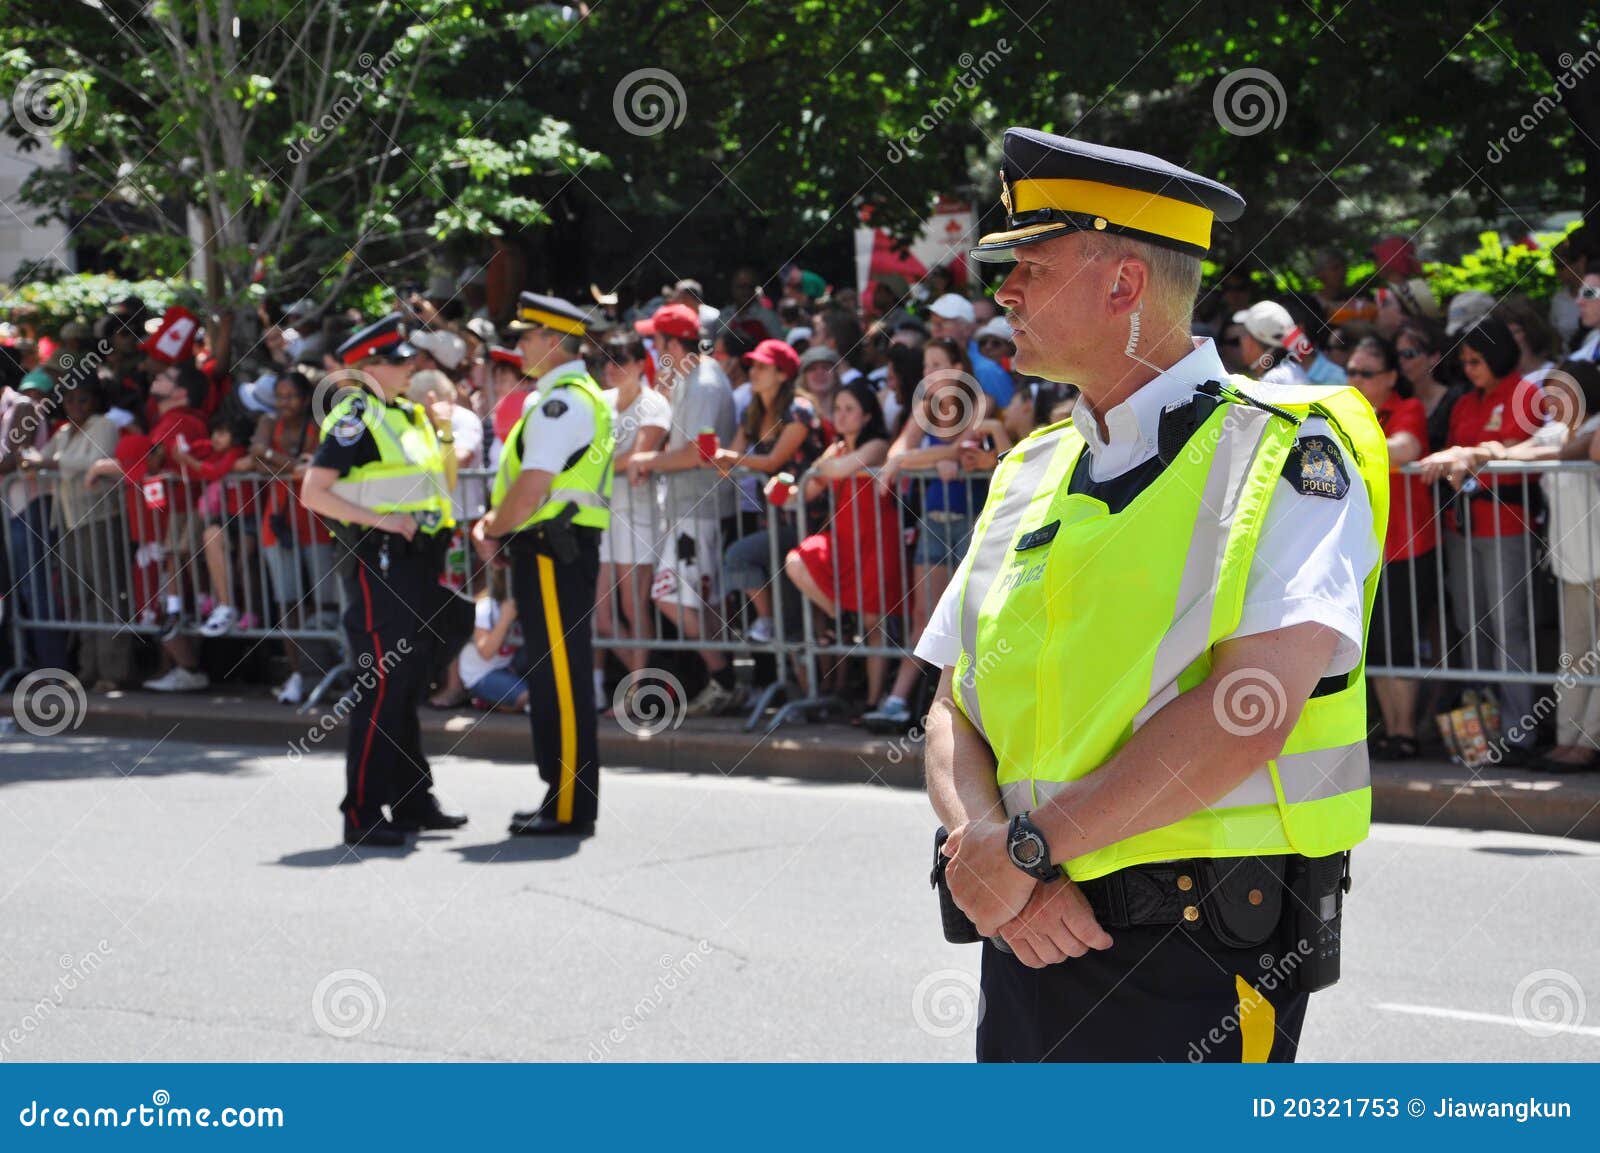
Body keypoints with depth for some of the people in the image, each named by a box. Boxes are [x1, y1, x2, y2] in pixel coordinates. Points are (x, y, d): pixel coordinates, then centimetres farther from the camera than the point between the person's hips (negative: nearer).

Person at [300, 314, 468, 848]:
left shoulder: (410, 414, 15)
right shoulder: (355, 417, -10)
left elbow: (446, 484, 23)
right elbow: (313, 492, -17)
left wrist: (444, 435, 5)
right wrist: (380, 520, -21)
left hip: (416, 562, 9)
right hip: (377, 561, -9)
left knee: (407, 684, 15)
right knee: (380, 687, -10)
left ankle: (412, 800, 23)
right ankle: (362, 815, -7)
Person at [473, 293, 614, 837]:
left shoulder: (563, 402, -14)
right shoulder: (559, 398, 19)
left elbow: (532, 487, -20)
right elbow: (524, 483, 24)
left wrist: (493, 529, -5)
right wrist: (493, 523, 9)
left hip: (552, 552, -11)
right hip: (548, 550, 11)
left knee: (562, 678, -7)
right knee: (549, 677, 14)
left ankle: (570, 809, -5)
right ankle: (562, 797, 21)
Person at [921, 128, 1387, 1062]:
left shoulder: (1284, 454, -6)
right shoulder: (1030, 476, 14)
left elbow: (1250, 713, -18)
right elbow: (955, 716, 11)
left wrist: (1029, 845, -16)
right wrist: (986, 847, -10)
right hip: (1032, 939, 6)